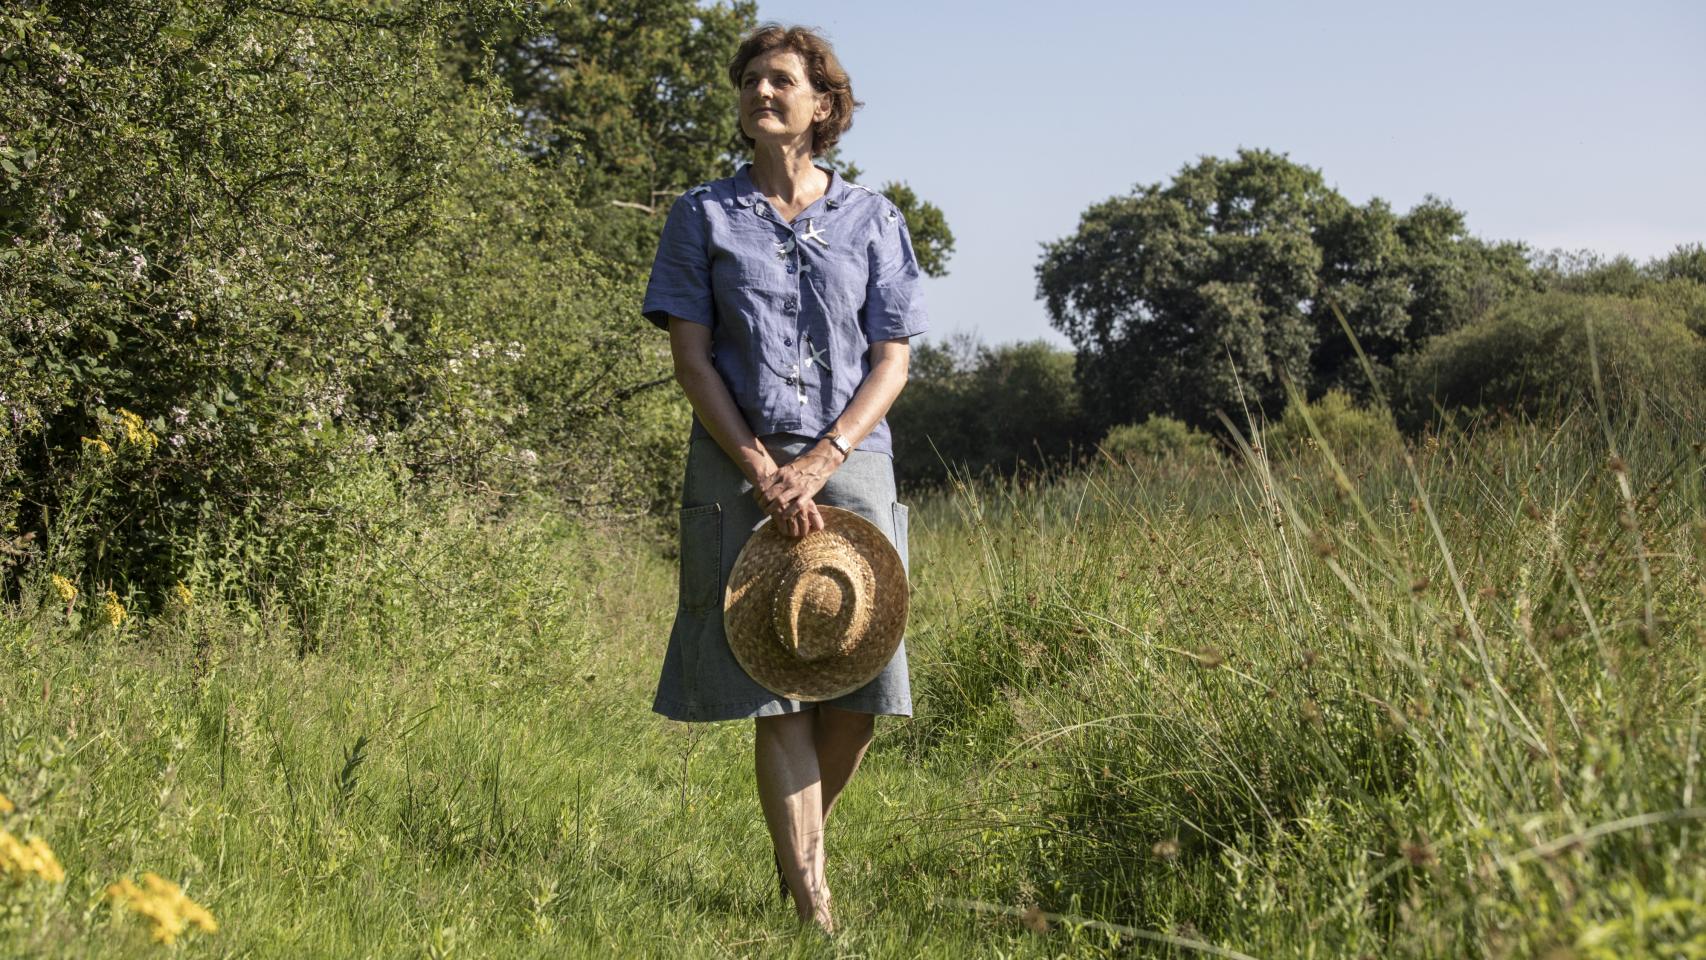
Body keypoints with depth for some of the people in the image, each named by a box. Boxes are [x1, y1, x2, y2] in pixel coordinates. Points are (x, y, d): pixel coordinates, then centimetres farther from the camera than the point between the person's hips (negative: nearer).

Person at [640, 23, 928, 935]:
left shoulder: (871, 219, 8)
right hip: (741, 464, -1)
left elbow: (893, 361, 4)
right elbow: (690, 358, 0)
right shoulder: (704, 216, 6)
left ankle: (802, 847, 24)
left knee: (858, 685, -2)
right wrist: (763, 472, -11)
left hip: (849, 459, 1)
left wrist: (821, 459, -11)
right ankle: (810, 903, 0)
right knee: (776, 687, -4)